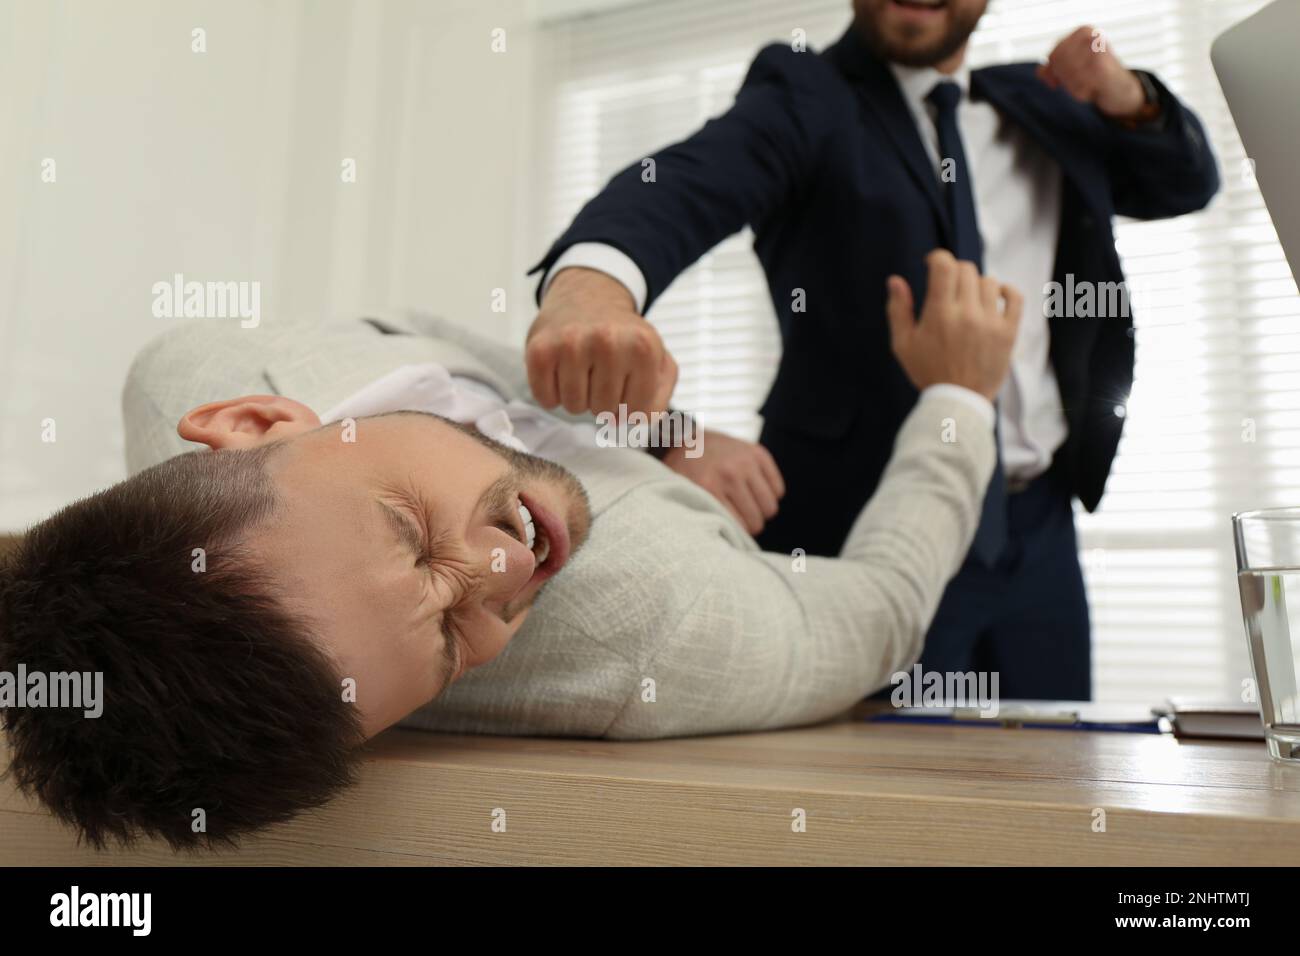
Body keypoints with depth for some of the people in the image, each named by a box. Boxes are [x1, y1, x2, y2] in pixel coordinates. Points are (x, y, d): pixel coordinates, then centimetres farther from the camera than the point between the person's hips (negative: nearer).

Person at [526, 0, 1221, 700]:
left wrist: (1128, 98, 2)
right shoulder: (804, 96, -4)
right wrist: (591, 282, -46)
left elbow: (1185, 182, 25)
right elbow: (685, 187, -23)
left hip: (1039, 523, 6)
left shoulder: (1042, 105, 15)